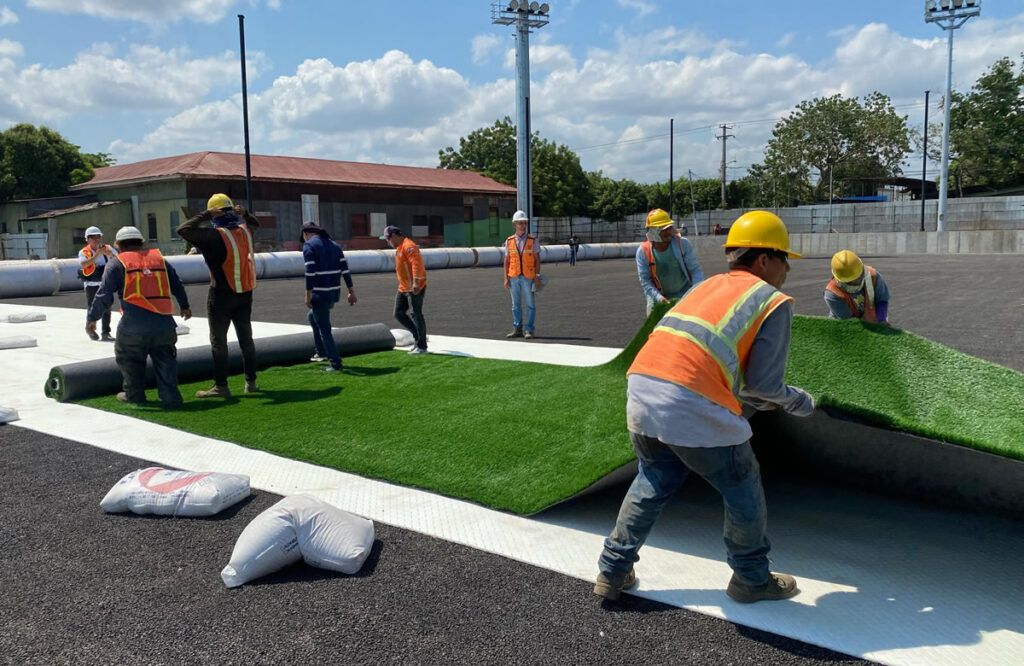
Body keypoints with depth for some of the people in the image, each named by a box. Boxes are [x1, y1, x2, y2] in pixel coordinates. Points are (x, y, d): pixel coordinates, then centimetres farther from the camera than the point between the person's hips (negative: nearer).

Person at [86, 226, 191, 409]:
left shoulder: (116, 263, 4)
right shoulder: (159, 258, 15)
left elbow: (104, 295, 1)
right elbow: (177, 286, 21)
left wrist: (92, 318, 12)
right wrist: (185, 306, 37)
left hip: (133, 326, -3)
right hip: (163, 324, 3)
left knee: (129, 359, 18)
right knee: (165, 361, 9)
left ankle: (134, 395, 28)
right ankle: (170, 398, 3)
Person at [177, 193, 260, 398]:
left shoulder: (214, 235, -17)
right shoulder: (245, 231, 3)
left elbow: (183, 230, -16)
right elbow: (255, 223, 26)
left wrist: (205, 215, -14)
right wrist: (244, 214, 8)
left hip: (221, 295, -6)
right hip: (245, 294, 6)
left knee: (218, 341, 2)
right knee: (246, 338, 13)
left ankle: (221, 386, 3)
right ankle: (251, 382, 18)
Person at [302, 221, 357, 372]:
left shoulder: (308, 245, -7)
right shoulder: (333, 244, 13)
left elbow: (310, 272, -17)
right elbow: (345, 269, 8)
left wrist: (308, 296, -15)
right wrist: (351, 292, 8)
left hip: (320, 294, -8)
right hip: (334, 293, 8)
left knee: (324, 330, 0)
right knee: (312, 316, 29)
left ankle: (336, 364, 1)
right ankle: (322, 353, 30)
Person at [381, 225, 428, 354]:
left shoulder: (408, 246, -16)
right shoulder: (399, 248, 16)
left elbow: (416, 264, -28)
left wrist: (416, 282, -36)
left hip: (414, 289, -10)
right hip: (403, 288, 10)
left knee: (416, 315, -4)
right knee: (399, 314, 11)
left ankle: (422, 347, 5)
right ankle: (418, 337, 21)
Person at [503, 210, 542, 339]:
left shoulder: (533, 240, 1)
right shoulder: (509, 241, 6)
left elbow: (537, 259, 1)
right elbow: (506, 261, 7)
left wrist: (537, 276, -7)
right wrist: (506, 278, 1)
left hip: (528, 277, -2)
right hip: (514, 277, 2)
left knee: (530, 304, -2)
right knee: (516, 305, 8)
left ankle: (528, 330, 5)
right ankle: (517, 329, 16)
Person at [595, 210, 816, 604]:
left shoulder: (708, 285, 26)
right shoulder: (774, 301, 6)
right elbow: (763, 386, 0)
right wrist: (799, 402, 21)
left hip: (640, 389, 7)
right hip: (692, 406, -7)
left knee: (653, 482, 27)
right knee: (742, 489, 17)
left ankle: (613, 572, 32)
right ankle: (752, 579, 35)